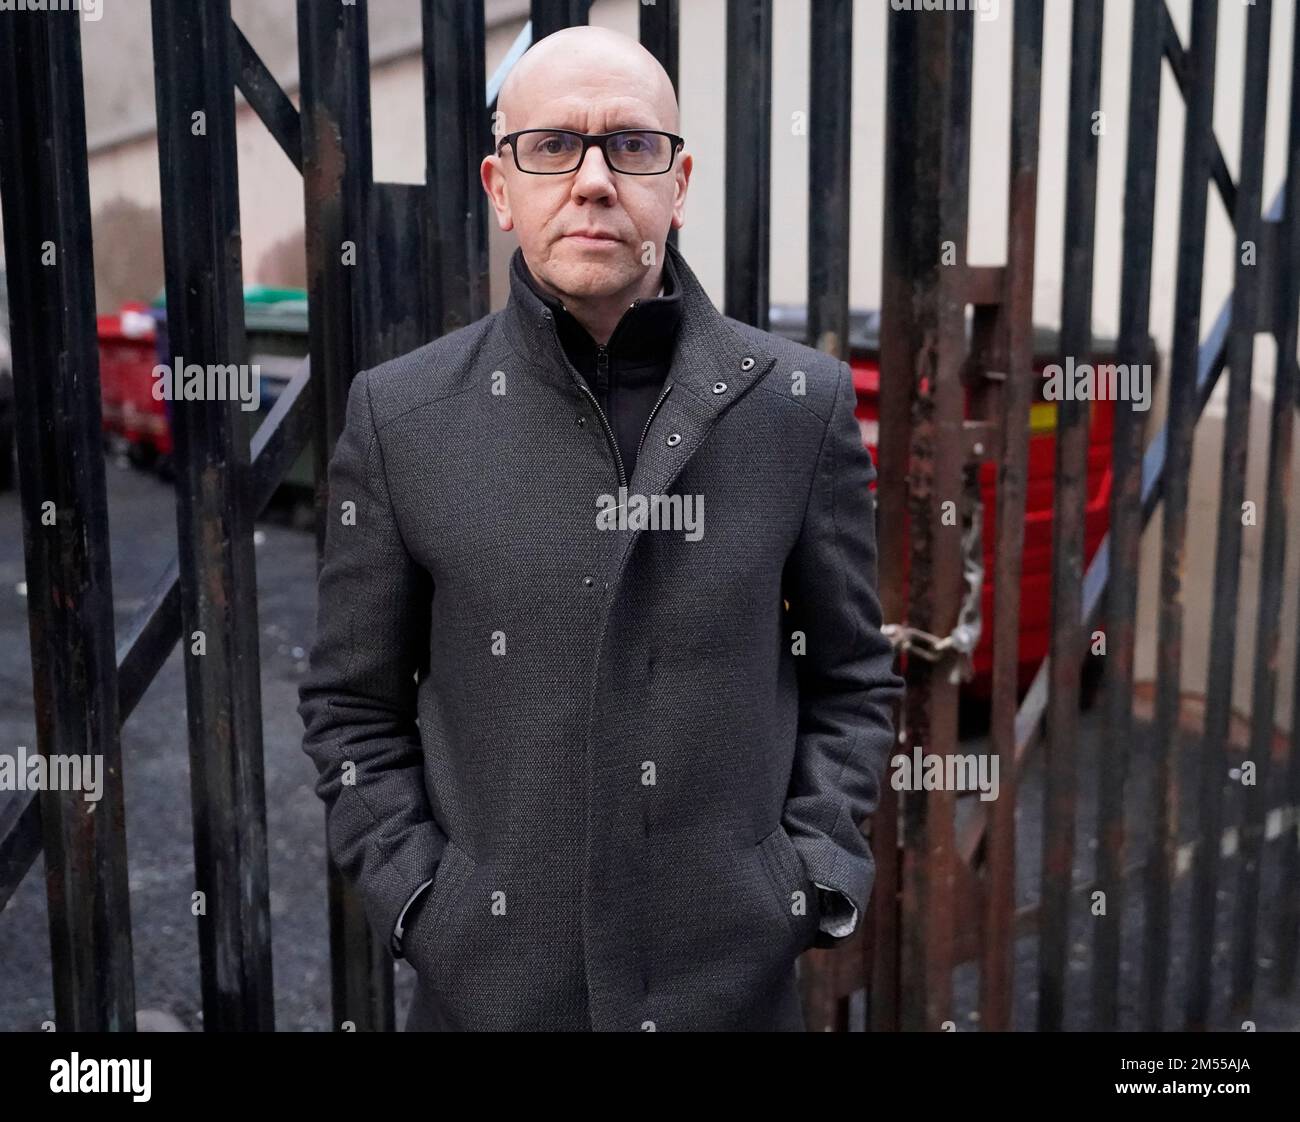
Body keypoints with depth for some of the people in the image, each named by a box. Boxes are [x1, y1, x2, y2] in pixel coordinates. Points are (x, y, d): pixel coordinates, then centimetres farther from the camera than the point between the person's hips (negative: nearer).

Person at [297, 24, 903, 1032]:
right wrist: (417, 902, -6)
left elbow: (853, 678, 3)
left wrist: (814, 884, -4)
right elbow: (353, 706, 2)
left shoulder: (802, 402, -4)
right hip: (487, 977, 0)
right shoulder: (399, 416, -5)